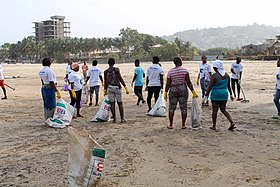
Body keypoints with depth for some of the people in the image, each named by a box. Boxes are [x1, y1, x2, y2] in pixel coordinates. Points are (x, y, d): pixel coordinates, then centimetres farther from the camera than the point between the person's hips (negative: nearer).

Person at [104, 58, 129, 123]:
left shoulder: (106, 71, 3)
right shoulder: (116, 70, -7)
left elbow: (105, 82, 8)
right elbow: (120, 79, -11)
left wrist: (105, 90, 19)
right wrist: (125, 87, -8)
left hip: (109, 88, 3)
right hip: (117, 87, -3)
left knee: (112, 104, 6)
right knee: (120, 103, 5)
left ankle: (114, 119, 9)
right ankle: (122, 119, 5)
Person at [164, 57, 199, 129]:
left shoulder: (170, 72, -2)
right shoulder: (185, 70, -6)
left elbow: (168, 84, -1)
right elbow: (188, 82, -8)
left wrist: (165, 93, 7)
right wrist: (193, 91, -3)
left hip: (173, 90, 1)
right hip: (183, 89, -1)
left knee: (172, 108, 9)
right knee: (183, 108, 6)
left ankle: (170, 125, 12)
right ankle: (183, 125, 10)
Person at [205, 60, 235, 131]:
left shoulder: (214, 76, -14)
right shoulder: (227, 75, 4)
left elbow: (210, 87, -16)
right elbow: (228, 86, 12)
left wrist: (206, 95, -9)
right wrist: (231, 94, 21)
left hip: (216, 95, -5)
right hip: (224, 94, 6)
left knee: (215, 110, 6)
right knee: (223, 110, 17)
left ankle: (214, 126, 14)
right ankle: (232, 122, 3)